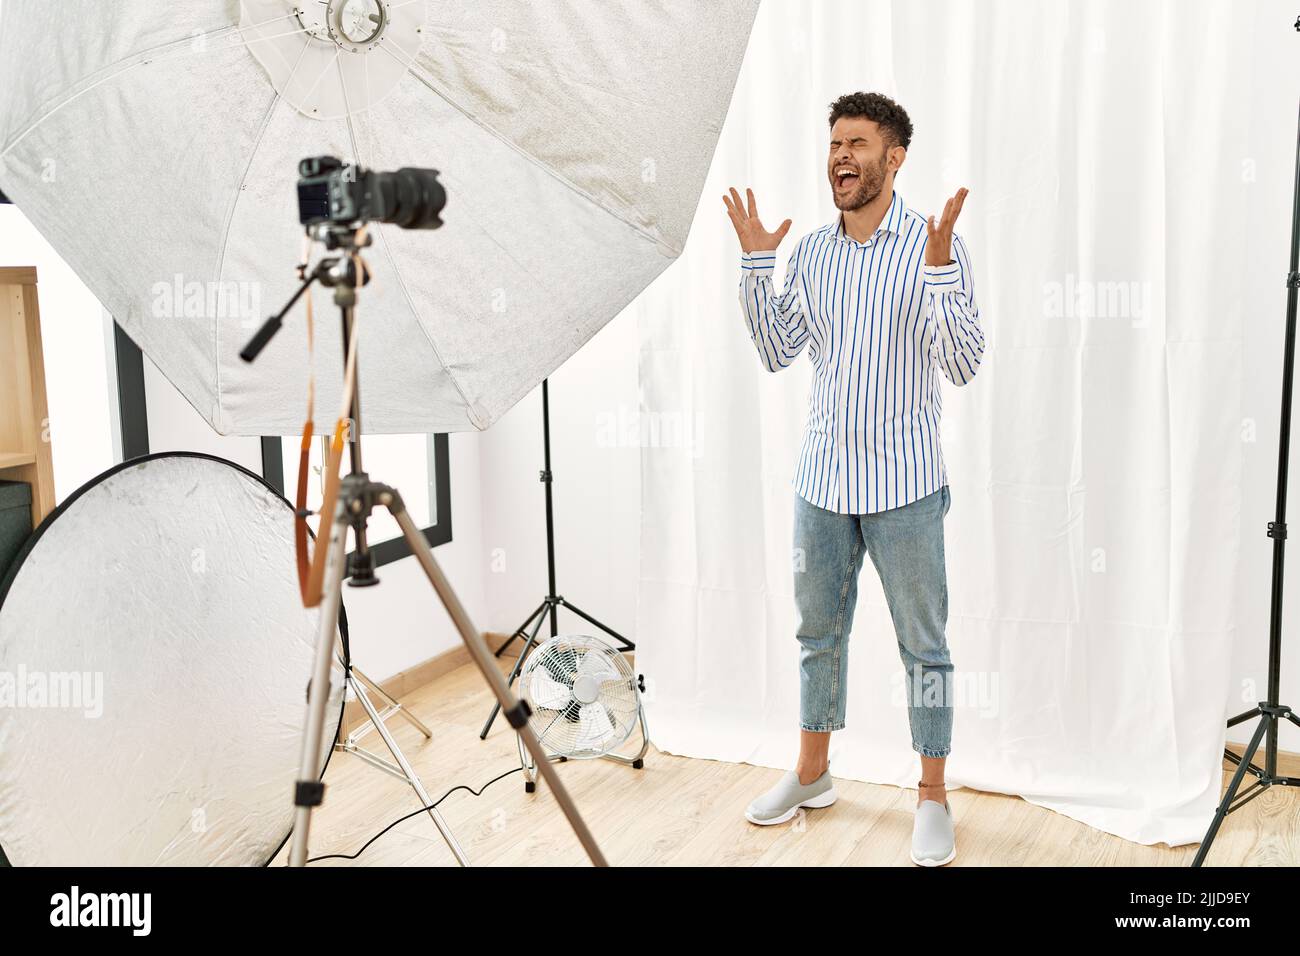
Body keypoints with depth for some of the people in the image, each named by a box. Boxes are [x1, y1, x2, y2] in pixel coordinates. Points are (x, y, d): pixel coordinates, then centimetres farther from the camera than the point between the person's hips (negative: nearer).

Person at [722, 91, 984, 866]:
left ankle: (934, 799, 19)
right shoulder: (811, 252, 7)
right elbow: (777, 353, 5)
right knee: (819, 632, 16)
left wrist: (940, 269, -27)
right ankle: (812, 773, 33)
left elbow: (964, 364, -16)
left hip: (904, 485, -5)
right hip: (823, 480, 5)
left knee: (923, 644, 6)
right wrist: (756, 263, -2)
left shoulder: (936, 243, -9)